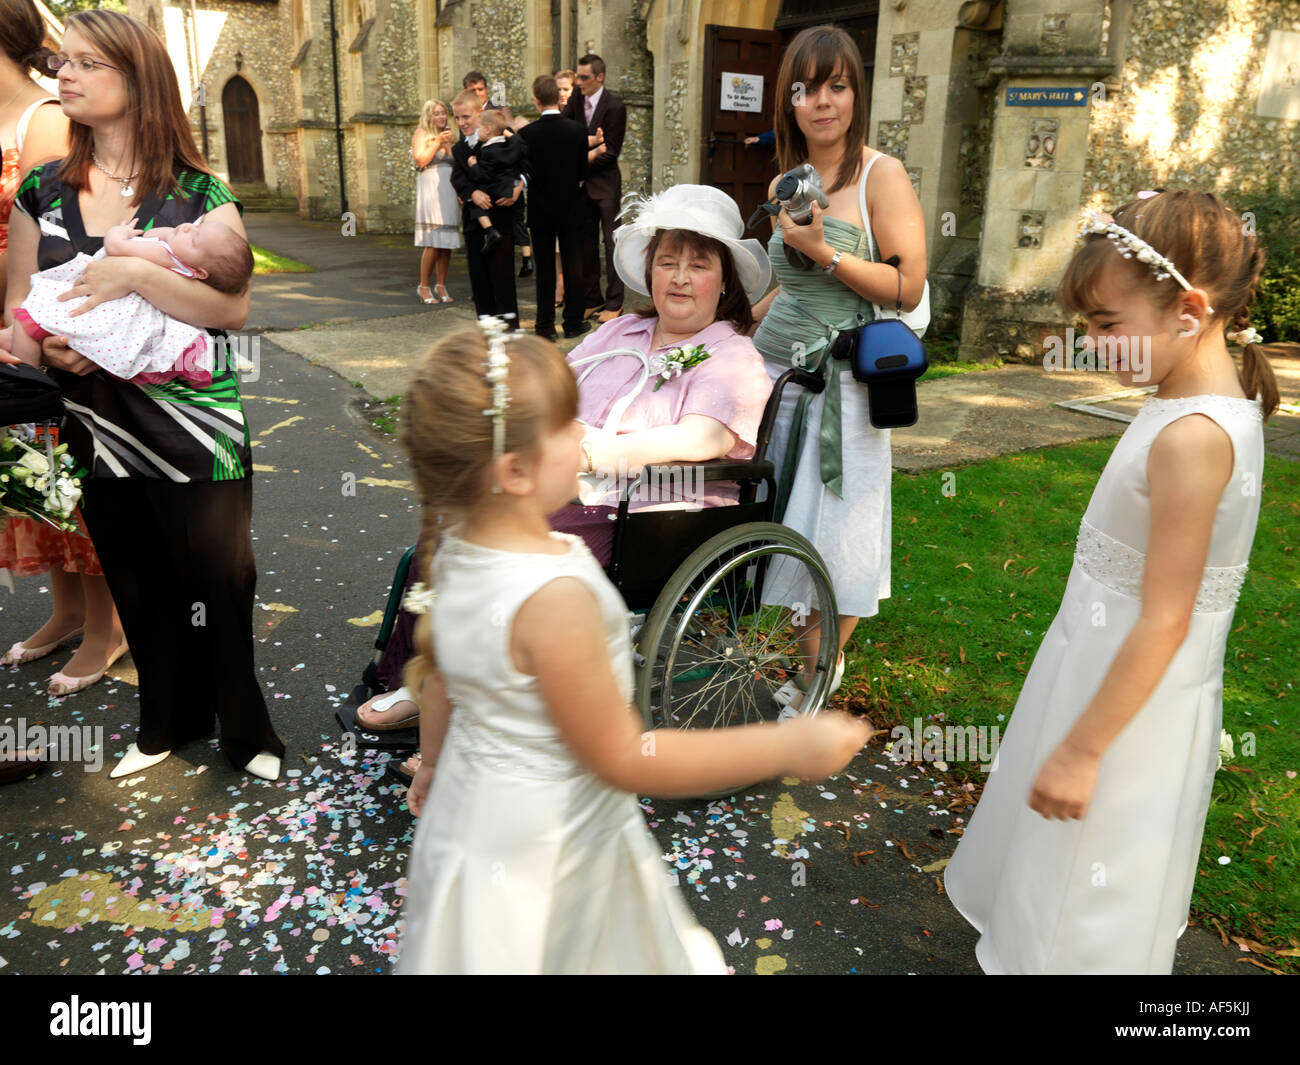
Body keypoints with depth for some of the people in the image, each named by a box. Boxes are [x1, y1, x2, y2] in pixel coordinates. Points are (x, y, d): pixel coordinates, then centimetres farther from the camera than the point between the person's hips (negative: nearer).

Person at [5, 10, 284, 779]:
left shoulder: (199, 194, -4)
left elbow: (234, 308, -14)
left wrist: (134, 272, -24)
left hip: (197, 430, -4)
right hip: (97, 426, 4)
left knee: (220, 582, 4)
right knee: (140, 589, 15)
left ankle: (244, 729, 25)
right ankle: (169, 723, 35)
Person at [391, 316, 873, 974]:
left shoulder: (453, 550, -9)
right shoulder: (554, 597, -35)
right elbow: (623, 759, -26)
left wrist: (433, 763, 26)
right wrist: (789, 746, -24)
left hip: (470, 805, 7)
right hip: (546, 856, -7)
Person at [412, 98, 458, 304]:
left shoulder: (447, 136, 22)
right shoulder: (422, 133, 1)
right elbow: (420, 160, -11)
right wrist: (437, 142, -14)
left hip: (449, 190, 7)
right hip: (430, 189, -7)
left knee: (448, 241, 2)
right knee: (433, 242, -12)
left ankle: (441, 286, 9)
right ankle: (423, 287, -3)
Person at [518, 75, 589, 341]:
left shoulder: (526, 134, -11)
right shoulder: (577, 130, -8)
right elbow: (583, 171, -1)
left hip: (540, 209, 0)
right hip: (571, 208, 0)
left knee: (545, 269, 7)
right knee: (573, 265, 9)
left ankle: (545, 325, 9)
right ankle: (573, 322, 14)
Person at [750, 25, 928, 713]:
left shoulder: (882, 176, -5)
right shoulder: (785, 183, 13)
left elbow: (908, 288, -12)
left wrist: (823, 250, -19)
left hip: (841, 380, -5)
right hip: (772, 367, 6)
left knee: (829, 532, 1)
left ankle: (817, 678, 17)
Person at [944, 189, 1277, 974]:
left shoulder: (1191, 439, -27)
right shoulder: (1219, 404, 2)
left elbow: (1164, 623, -25)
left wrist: (1082, 749, -18)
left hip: (1131, 700, -9)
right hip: (1105, 668, 9)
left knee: (1082, 924, 12)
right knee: (1065, 877, 27)